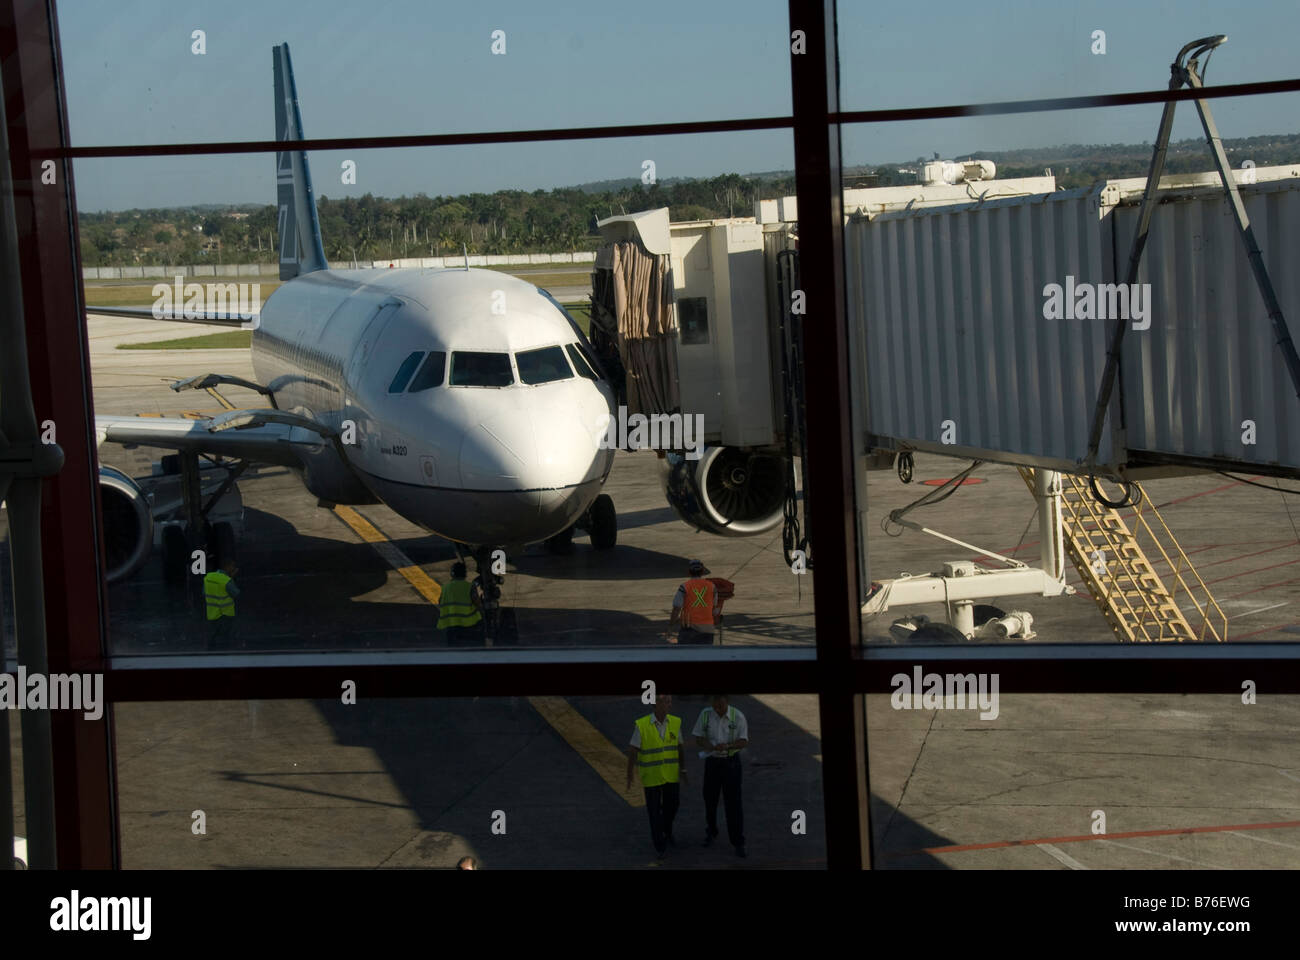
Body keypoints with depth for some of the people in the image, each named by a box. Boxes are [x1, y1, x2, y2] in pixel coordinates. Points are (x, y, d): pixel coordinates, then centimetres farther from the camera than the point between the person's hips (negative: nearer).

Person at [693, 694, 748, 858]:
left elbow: (744, 742, -13)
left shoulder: (738, 717, -13)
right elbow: (698, 739, -3)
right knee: (710, 799, 13)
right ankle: (711, 831, 38)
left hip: (731, 762, -2)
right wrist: (711, 746, -25)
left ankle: (738, 844, 0)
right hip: (712, 762, 2)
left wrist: (727, 746, -32)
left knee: (733, 803, -5)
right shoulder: (706, 714, -7)